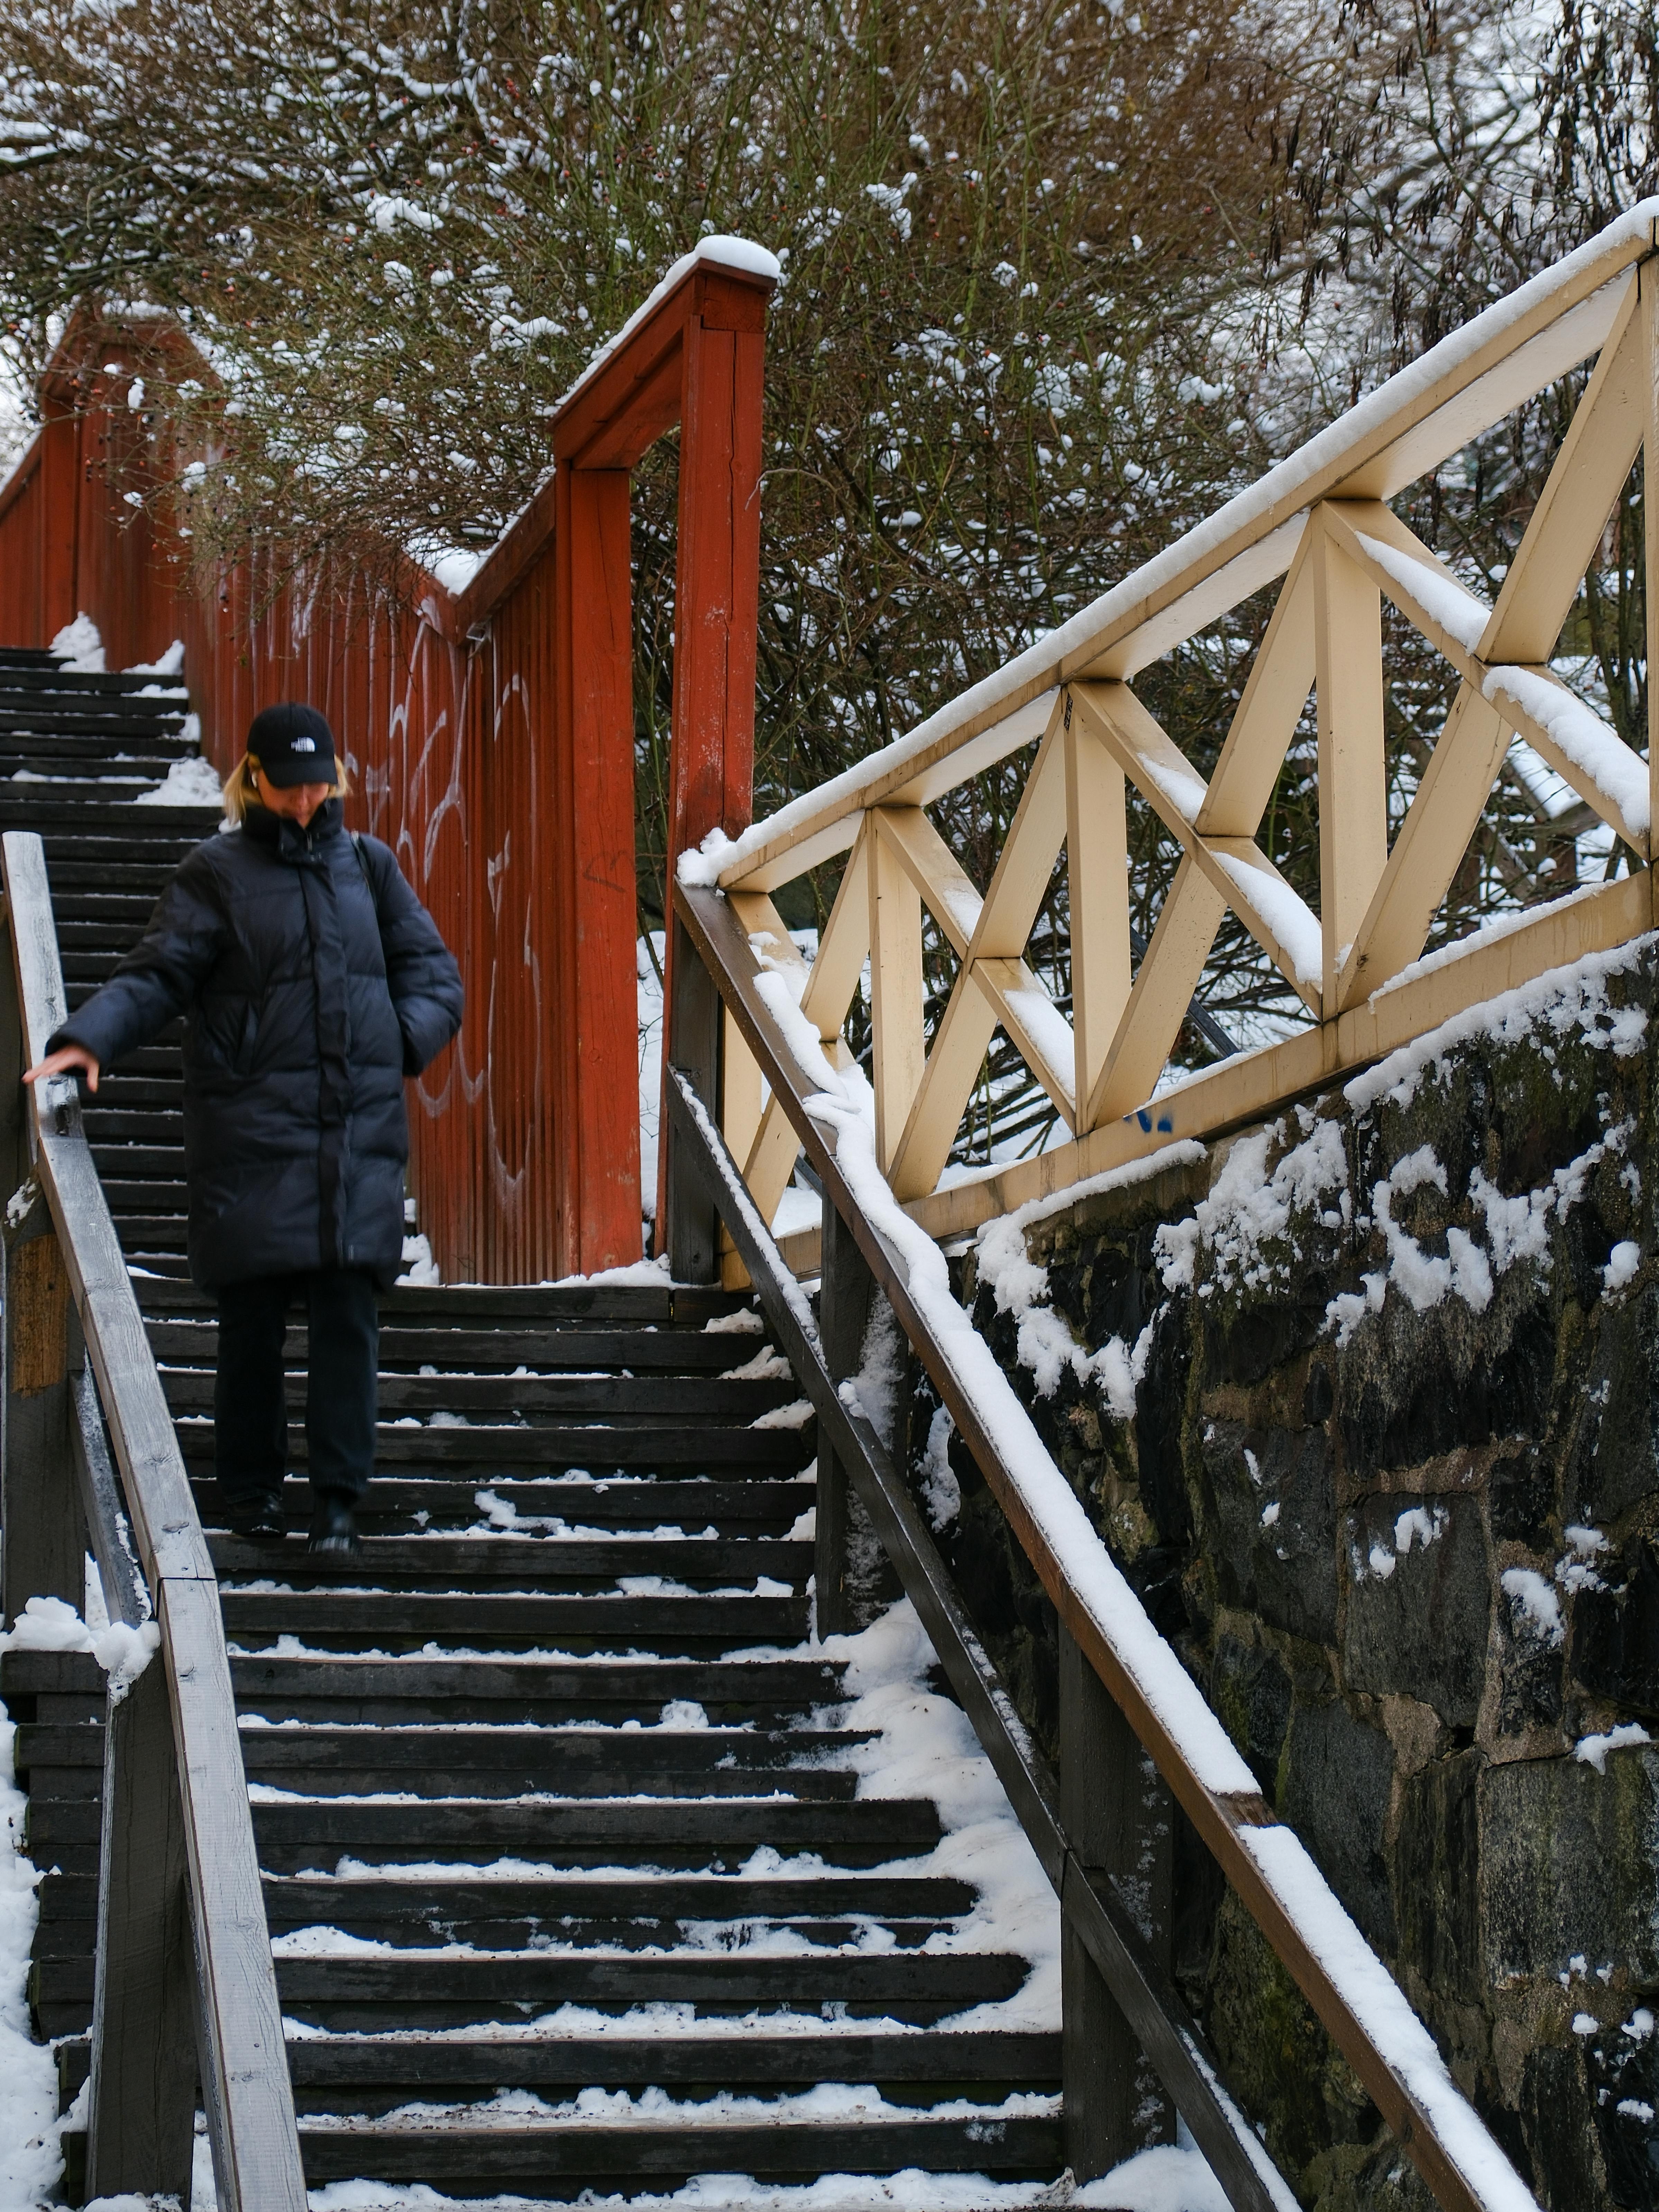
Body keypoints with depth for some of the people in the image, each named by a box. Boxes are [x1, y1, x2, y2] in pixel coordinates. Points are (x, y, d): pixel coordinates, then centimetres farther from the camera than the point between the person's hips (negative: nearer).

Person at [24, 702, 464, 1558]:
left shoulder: (368, 866, 14)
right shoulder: (218, 874, 4)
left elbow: (431, 968, 19)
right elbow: (157, 974, -4)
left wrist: (404, 1039, 0)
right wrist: (89, 1037, -20)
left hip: (360, 1126, 2)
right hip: (252, 1128, -2)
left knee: (349, 1307, -6)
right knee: (253, 1310, 0)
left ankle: (338, 1498, -2)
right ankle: (250, 1485, 15)